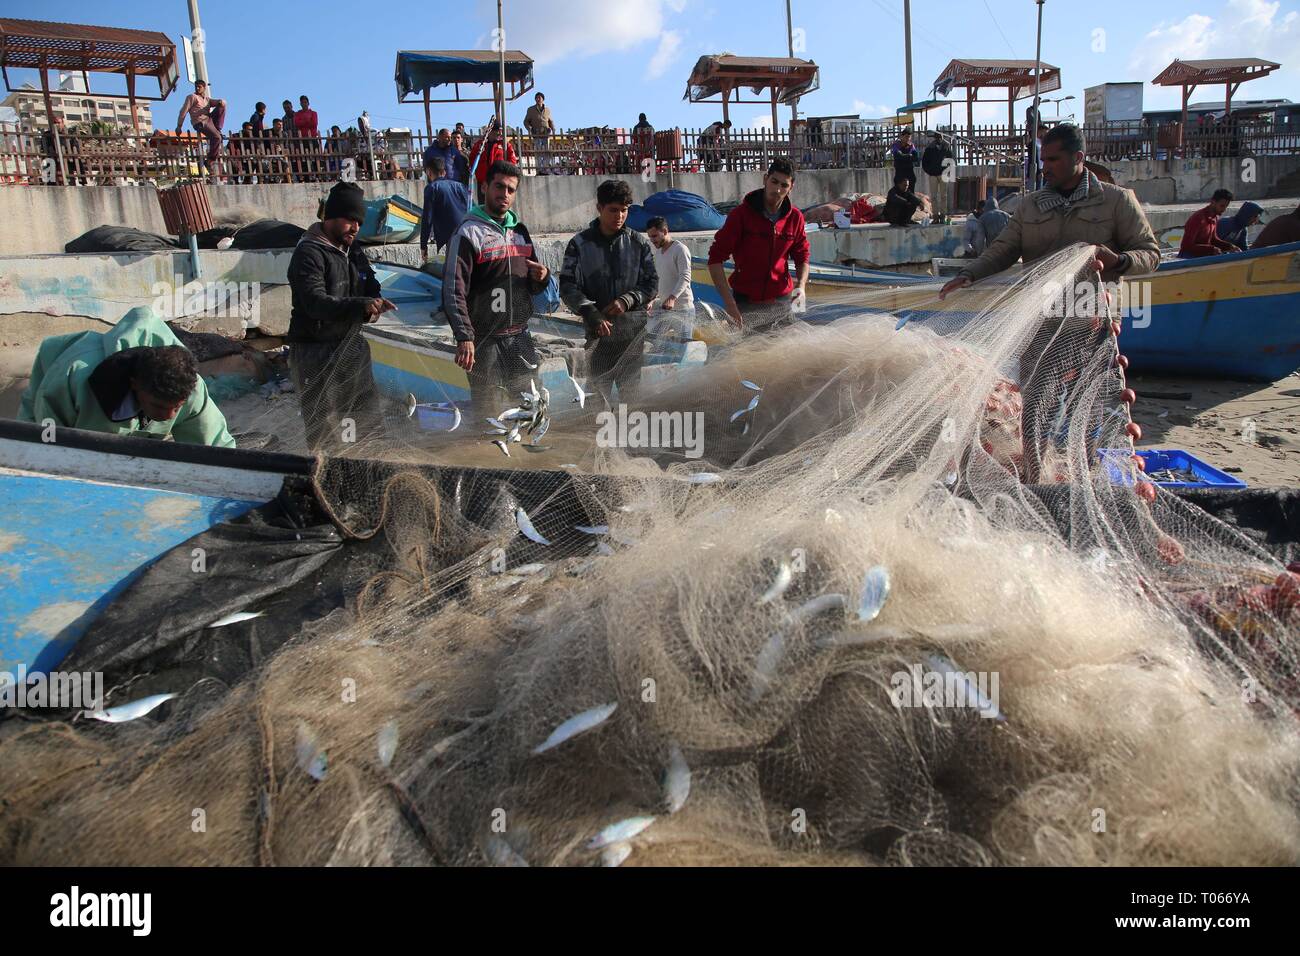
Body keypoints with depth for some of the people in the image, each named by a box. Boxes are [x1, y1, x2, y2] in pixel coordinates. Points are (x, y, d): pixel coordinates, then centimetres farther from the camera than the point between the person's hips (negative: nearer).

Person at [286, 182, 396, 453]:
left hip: (351, 345, 8)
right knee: (326, 433, -5)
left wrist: (374, 304, -8)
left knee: (371, 424, 16)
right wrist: (361, 305, -41)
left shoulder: (353, 251, 13)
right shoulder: (309, 253, -14)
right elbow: (315, 302, -27)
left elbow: (371, 287, 18)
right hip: (316, 352, -8)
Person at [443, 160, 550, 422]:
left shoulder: (519, 230, 14)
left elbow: (532, 285, 23)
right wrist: (464, 337, -25)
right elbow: (453, 290, -14)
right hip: (484, 340, -6)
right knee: (489, 413, -3)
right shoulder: (468, 232, -6)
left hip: (520, 338, 6)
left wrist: (542, 277, -2)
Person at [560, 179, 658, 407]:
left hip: (633, 333, 2)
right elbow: (567, 287, -4)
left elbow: (652, 283, 6)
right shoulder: (580, 244, -1)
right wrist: (591, 313, -19)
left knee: (631, 392, 9)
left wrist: (627, 301, -12)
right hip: (598, 332, -1)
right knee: (599, 390, 0)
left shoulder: (639, 243, 4)